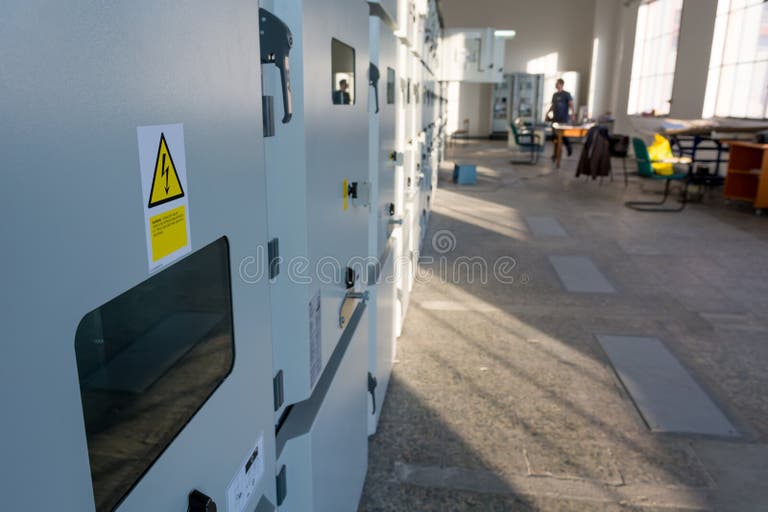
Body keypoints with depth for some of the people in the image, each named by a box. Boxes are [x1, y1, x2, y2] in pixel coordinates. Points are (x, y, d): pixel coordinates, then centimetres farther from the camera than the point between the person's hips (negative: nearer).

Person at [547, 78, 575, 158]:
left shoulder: (566, 94, -4)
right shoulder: (554, 95, 13)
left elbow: (571, 104, -11)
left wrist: (572, 113, -27)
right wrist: (548, 112, 7)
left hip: (563, 119, -6)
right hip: (555, 119, 6)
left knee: (563, 135, -3)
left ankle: (569, 148, 22)